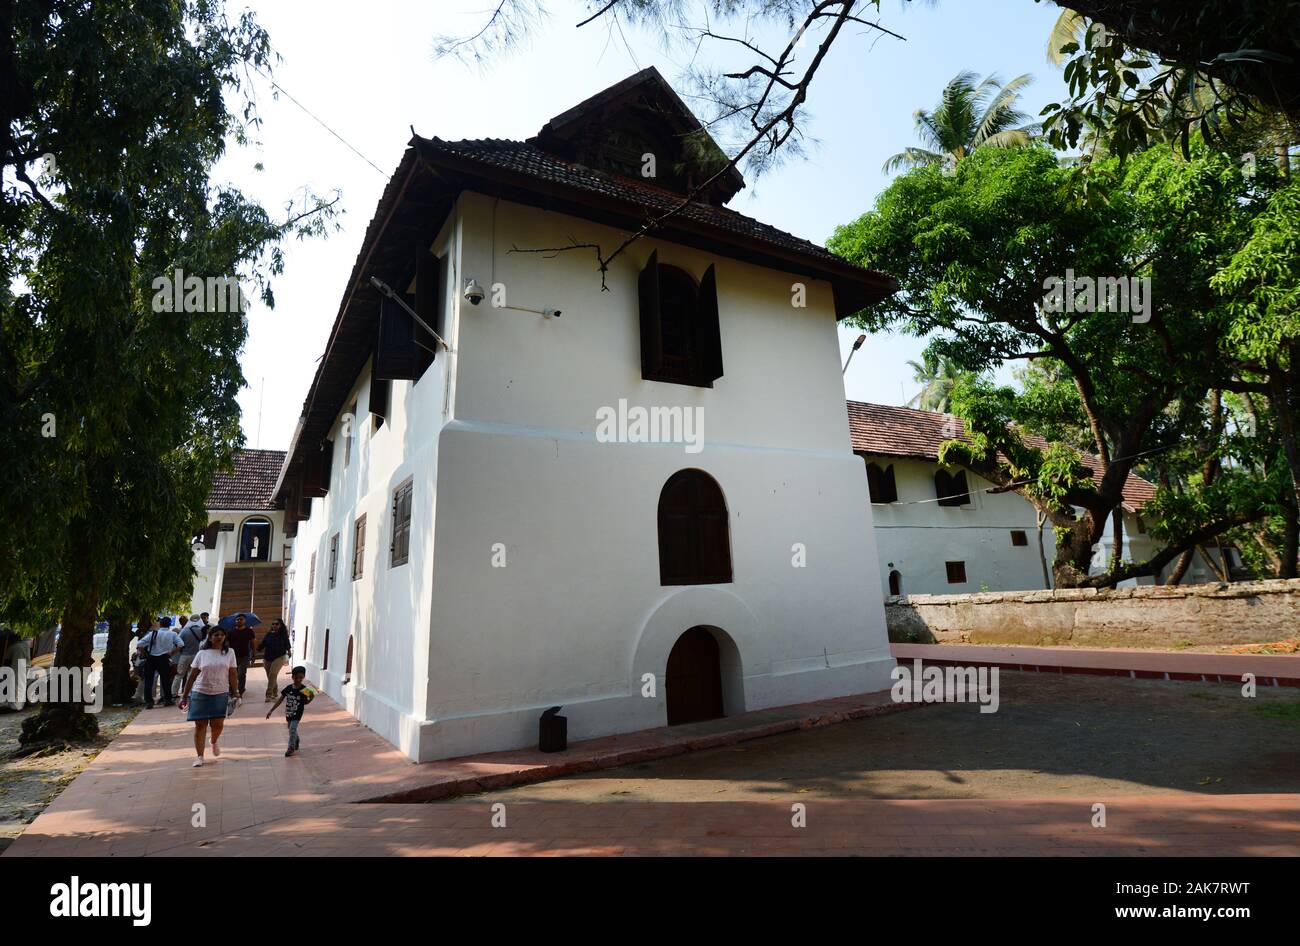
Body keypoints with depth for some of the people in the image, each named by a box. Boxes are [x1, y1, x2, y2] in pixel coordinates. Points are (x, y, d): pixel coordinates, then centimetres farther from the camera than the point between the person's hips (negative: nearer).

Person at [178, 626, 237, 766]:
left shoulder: (229, 653, 3)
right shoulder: (202, 654, 3)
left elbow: (232, 675, 3)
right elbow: (192, 675, 6)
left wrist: (234, 694, 0)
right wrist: (184, 695, 4)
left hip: (220, 693, 0)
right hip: (200, 693, 0)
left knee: (218, 724, -3)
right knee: (200, 725, 1)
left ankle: (214, 742, 30)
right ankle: (200, 756, 12)